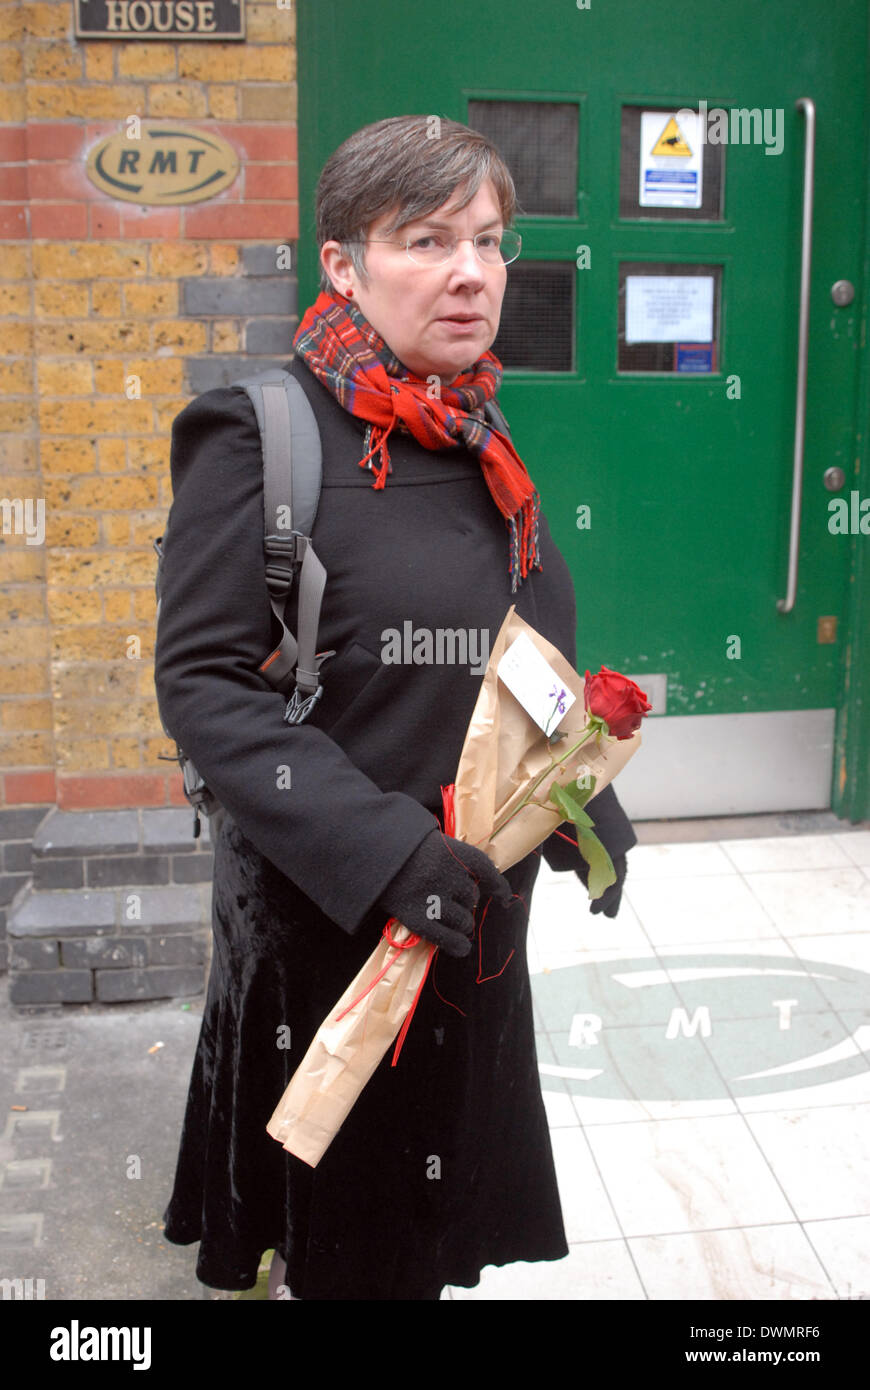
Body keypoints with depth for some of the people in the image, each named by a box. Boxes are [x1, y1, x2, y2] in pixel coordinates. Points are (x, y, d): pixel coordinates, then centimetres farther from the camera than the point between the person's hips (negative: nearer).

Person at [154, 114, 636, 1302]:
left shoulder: (475, 439, 6)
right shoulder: (259, 432, -16)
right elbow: (200, 681, -20)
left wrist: (580, 805, 5)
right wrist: (376, 845, -27)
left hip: (474, 901, 7)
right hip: (326, 916, -6)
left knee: (434, 1215, 24)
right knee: (343, 1220, 14)